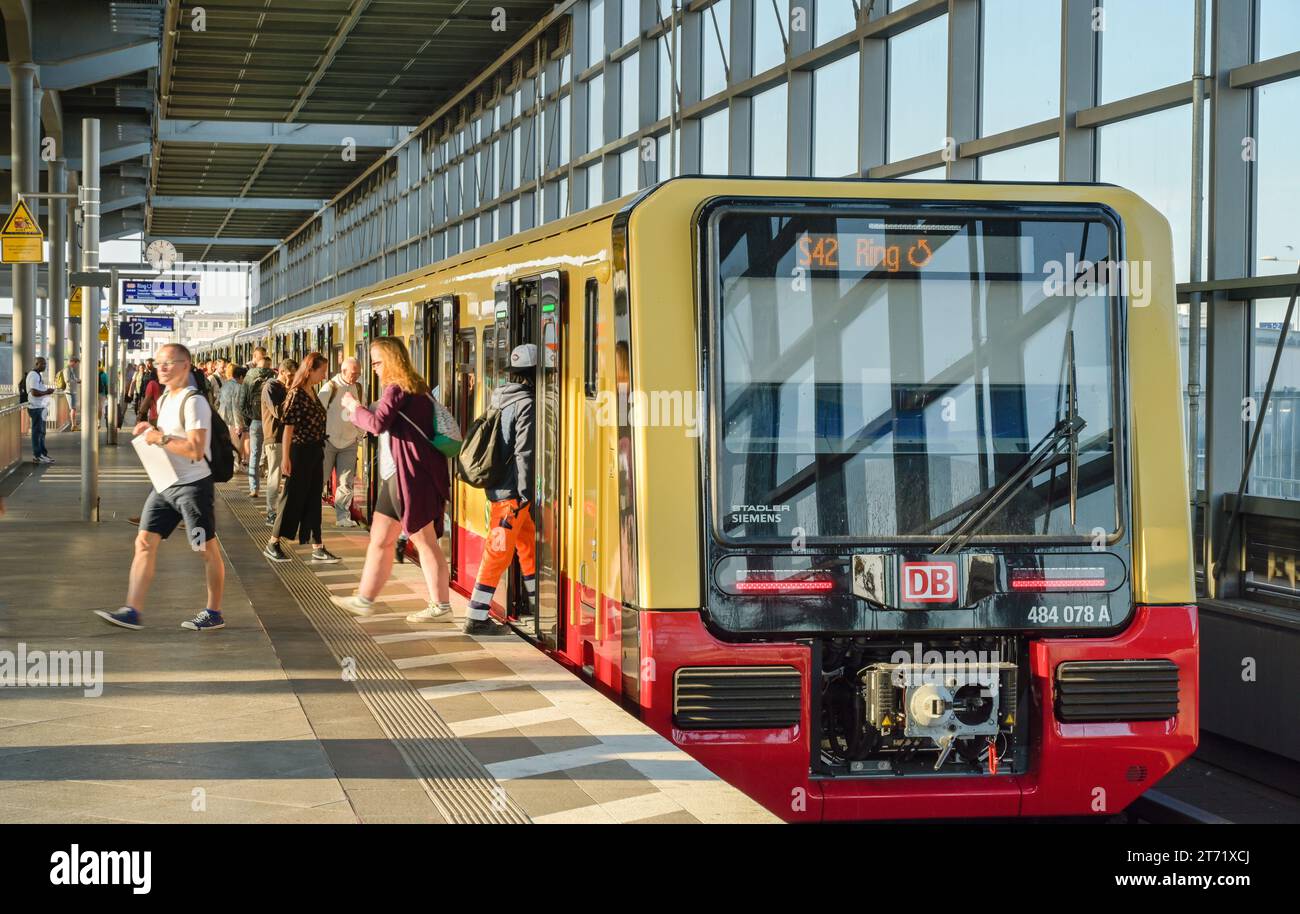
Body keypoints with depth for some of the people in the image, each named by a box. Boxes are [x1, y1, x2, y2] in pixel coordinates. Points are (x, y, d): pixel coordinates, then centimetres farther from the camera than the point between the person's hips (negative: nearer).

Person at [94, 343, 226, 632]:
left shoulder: (193, 402, -15)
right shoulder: (165, 400, 14)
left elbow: (196, 450, -24)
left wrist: (160, 438, -18)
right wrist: (151, 431, 8)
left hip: (193, 485, -9)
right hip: (165, 485, 9)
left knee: (207, 549, 2)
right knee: (145, 542, 1)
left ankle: (214, 613, 12)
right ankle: (132, 611, 1)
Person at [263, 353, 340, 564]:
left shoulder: (312, 393, 10)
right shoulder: (297, 394, -15)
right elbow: (288, 426, -17)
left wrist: (320, 451, 14)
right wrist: (285, 457, -19)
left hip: (314, 453, 8)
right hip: (300, 452, -8)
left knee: (313, 500, 8)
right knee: (293, 498, 0)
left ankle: (317, 548, 10)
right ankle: (272, 544, 11)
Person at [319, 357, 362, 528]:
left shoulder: (357, 388, 6)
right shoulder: (331, 387, -10)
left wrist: (359, 435, 10)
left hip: (349, 443, 4)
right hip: (329, 441, -4)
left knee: (346, 482, 2)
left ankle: (343, 517, 7)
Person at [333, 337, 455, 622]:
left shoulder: (397, 389, -14)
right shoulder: (416, 388, 15)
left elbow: (377, 423, -24)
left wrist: (353, 407, -9)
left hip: (409, 476, -11)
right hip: (396, 475, 11)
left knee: (424, 542, -3)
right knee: (380, 539, 15)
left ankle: (440, 604, 2)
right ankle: (364, 599, 21)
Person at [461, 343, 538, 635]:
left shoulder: (502, 399, 11)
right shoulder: (525, 403, -15)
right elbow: (524, 452, -19)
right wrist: (524, 493, -17)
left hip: (500, 486, 9)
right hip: (512, 491, -9)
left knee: (528, 545, 19)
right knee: (498, 552, -5)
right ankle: (477, 617, -4)